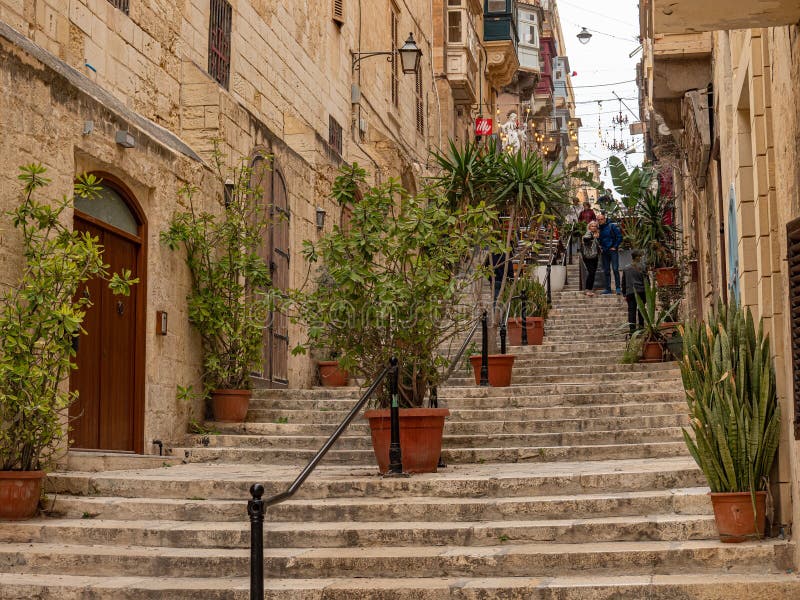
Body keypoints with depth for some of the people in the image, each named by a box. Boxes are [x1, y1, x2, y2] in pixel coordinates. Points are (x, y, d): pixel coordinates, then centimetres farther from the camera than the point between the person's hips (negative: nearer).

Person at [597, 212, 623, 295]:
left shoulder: (612, 226, -5)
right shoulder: (599, 228, 8)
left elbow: (619, 237, -6)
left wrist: (615, 247, -8)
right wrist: (600, 248, 5)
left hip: (612, 250, -5)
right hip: (604, 252, 5)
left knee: (615, 269, -11)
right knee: (606, 271, 7)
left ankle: (618, 288, -8)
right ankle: (608, 288, 12)